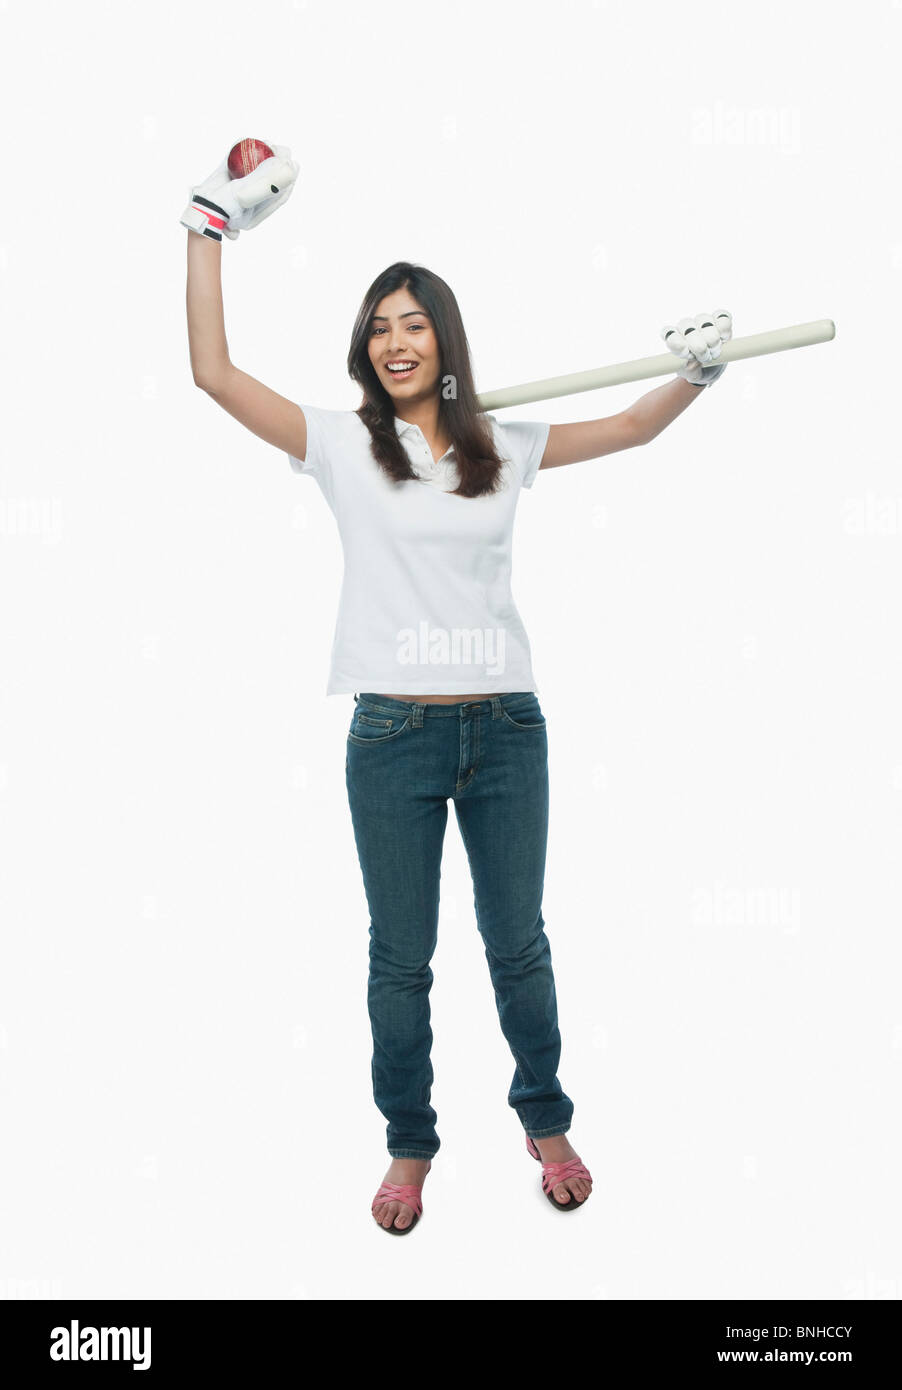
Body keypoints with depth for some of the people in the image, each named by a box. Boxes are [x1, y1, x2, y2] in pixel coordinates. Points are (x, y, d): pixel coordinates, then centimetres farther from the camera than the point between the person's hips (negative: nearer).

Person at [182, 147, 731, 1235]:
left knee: (518, 946, 14)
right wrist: (210, 228, -6)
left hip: (504, 729, 2)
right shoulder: (341, 444, 1)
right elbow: (214, 372, -6)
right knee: (400, 960, 9)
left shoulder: (505, 448, 8)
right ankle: (409, 1147, 28)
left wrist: (696, 371, -5)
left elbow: (634, 428, 12)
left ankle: (546, 1123, 35)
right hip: (393, 735, -1)